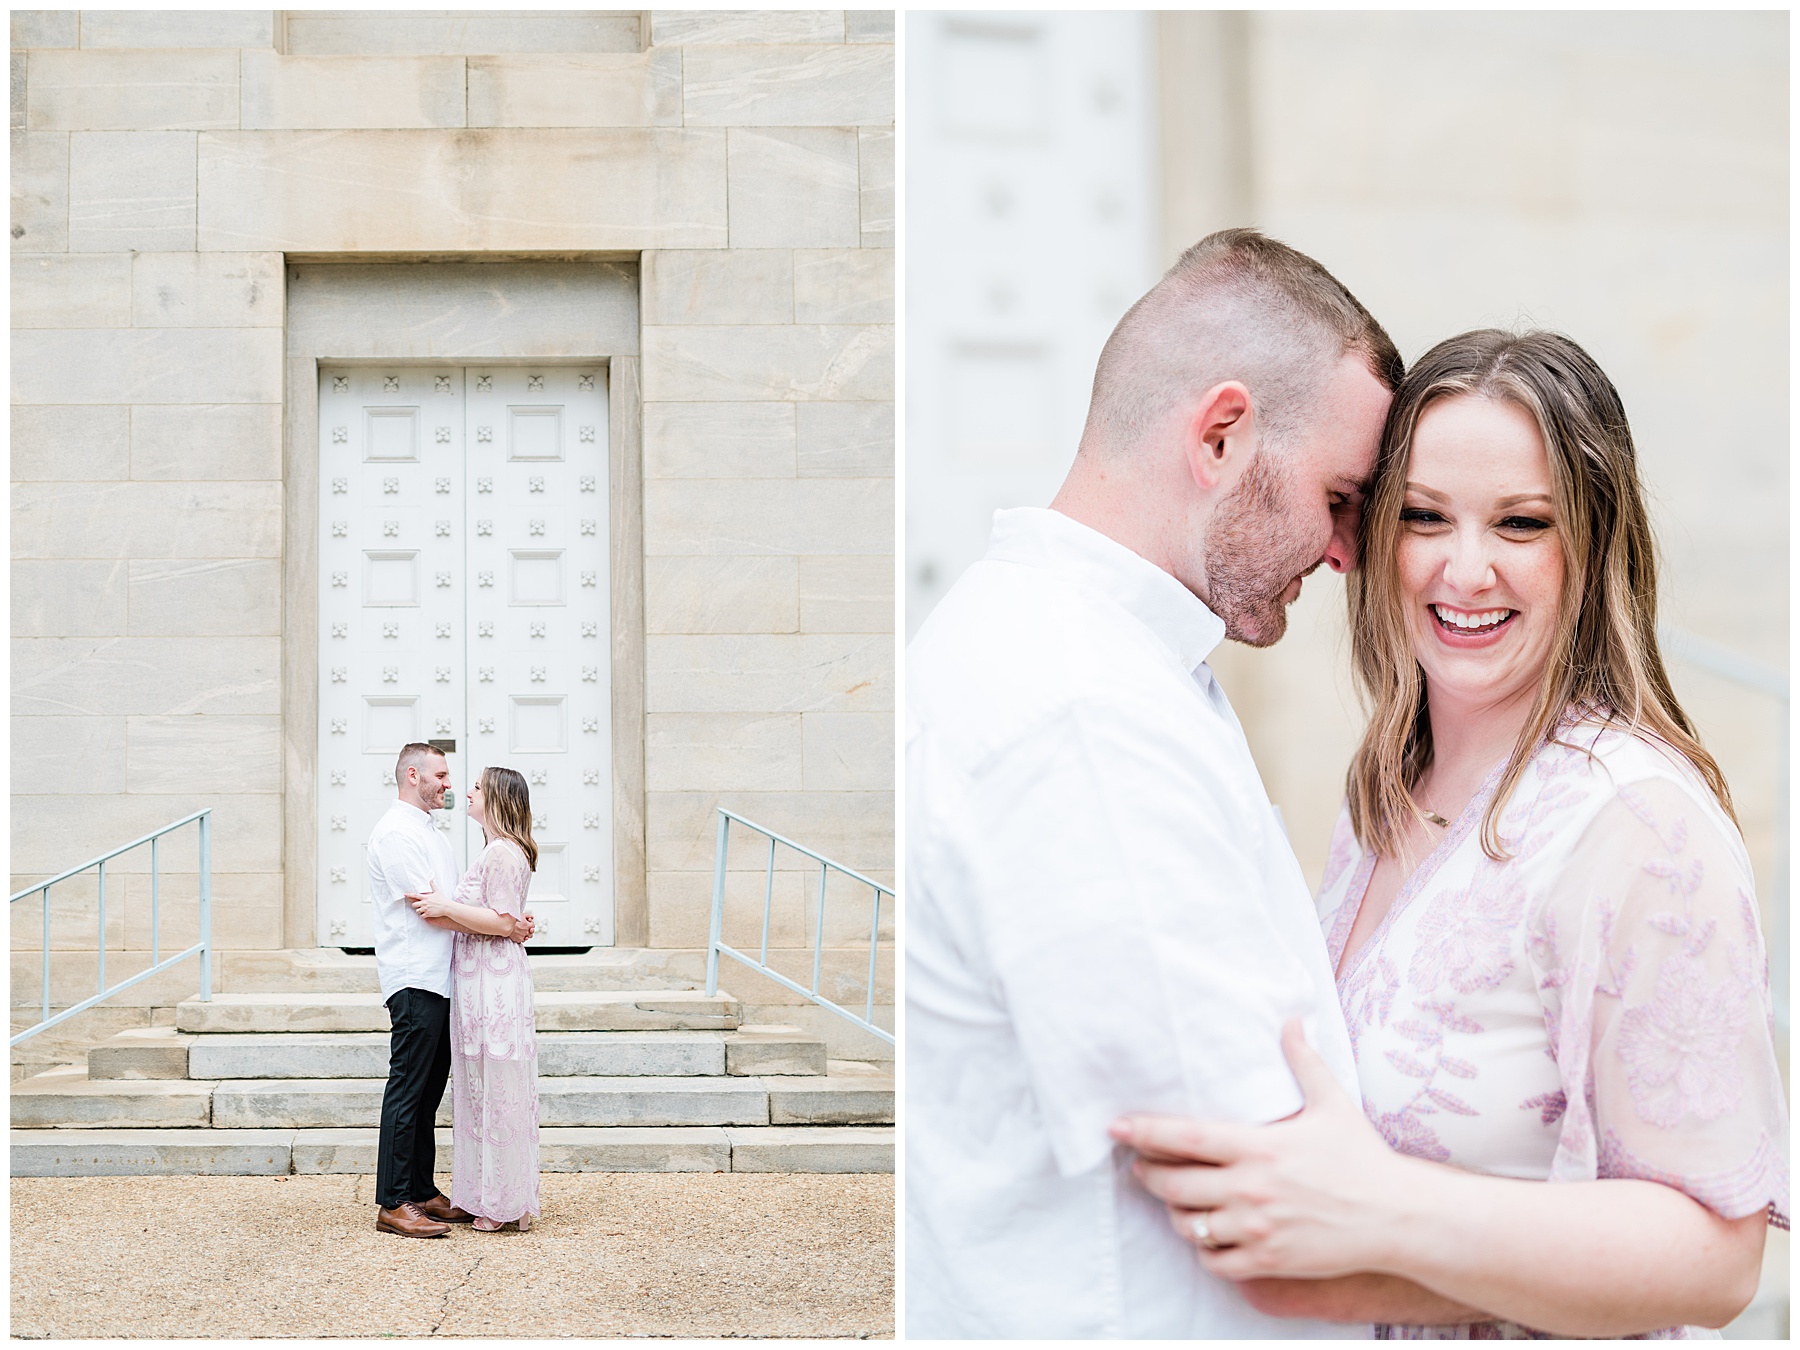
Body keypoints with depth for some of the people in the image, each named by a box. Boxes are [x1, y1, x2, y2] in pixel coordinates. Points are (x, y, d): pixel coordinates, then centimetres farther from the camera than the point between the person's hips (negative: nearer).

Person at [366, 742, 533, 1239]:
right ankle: (393, 1204, -6)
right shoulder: (395, 832, -10)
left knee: (428, 1091, 12)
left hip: (439, 978, 10)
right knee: (407, 1090, -8)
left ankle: (423, 1193, 18)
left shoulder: (429, 834, 22)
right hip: (414, 979, -10)